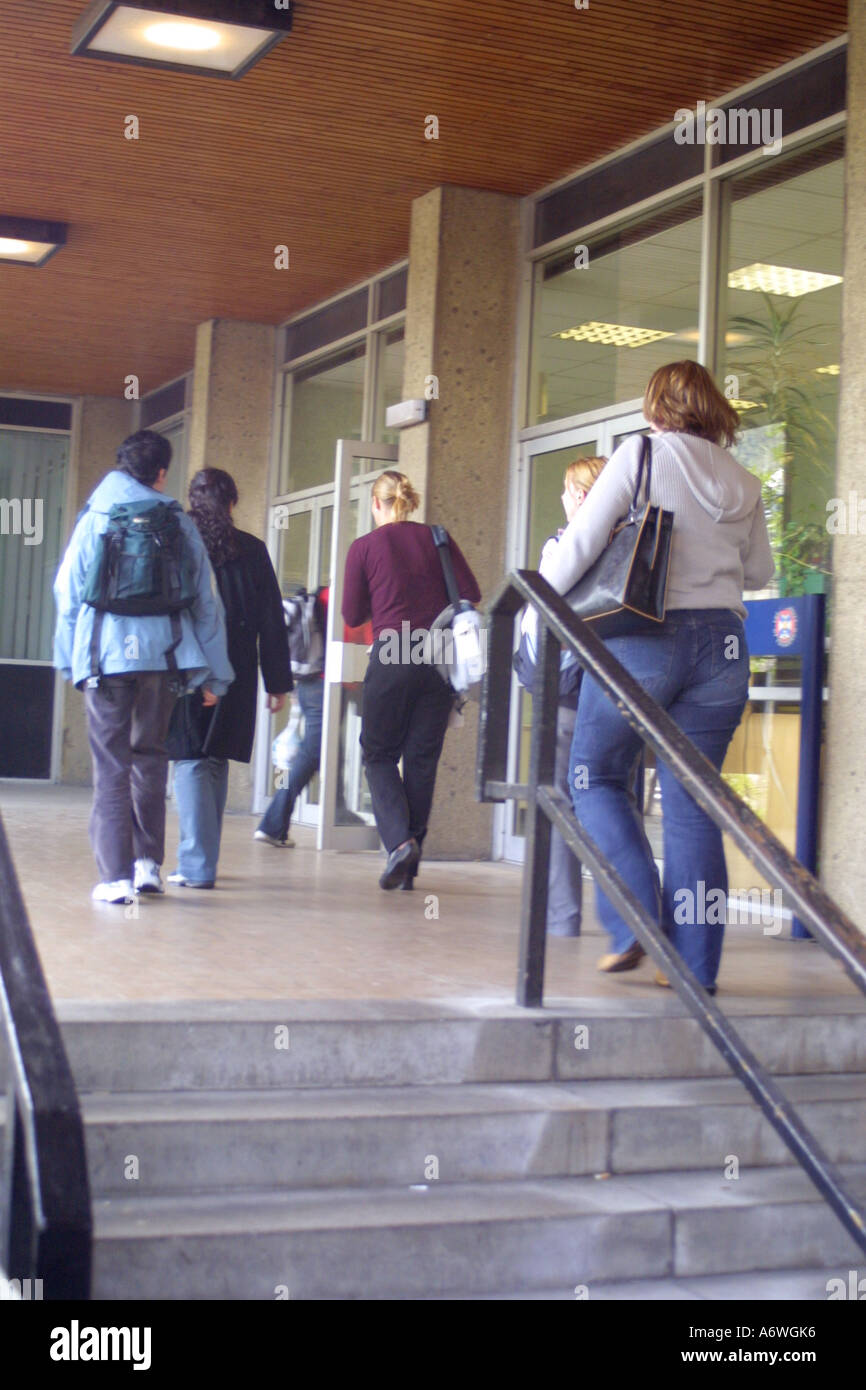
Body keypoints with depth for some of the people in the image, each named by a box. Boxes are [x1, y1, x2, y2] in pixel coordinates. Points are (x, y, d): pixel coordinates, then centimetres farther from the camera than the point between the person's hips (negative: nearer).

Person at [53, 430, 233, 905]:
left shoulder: (94, 521, 5)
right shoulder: (180, 525, 7)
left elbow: (67, 592, 6)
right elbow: (205, 600, 8)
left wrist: (71, 658, 14)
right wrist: (211, 674, 12)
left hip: (105, 655, -1)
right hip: (163, 654, 2)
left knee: (111, 763, 0)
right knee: (150, 756, 16)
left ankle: (116, 875, -5)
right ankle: (147, 863, 14)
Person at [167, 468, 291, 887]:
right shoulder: (251, 550, 3)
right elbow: (271, 622, 4)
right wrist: (278, 682, 8)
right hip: (235, 674, 2)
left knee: (191, 762, -1)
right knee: (215, 763, 13)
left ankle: (197, 864, -8)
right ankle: (202, 859, 21)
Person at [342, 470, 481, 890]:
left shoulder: (363, 547, -1)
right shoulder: (436, 539, 5)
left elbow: (353, 615, 3)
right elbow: (471, 594, 2)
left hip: (391, 657, -3)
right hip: (440, 658, 3)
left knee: (379, 753, 10)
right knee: (422, 758, 8)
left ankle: (398, 840, -12)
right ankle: (408, 866, 10)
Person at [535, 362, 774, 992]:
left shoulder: (642, 455, -2)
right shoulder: (744, 482, 11)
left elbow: (580, 543, -6)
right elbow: (760, 571, 22)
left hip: (644, 638, -4)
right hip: (722, 644, 4)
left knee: (598, 777, 12)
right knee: (693, 802, 6)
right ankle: (695, 962, 7)